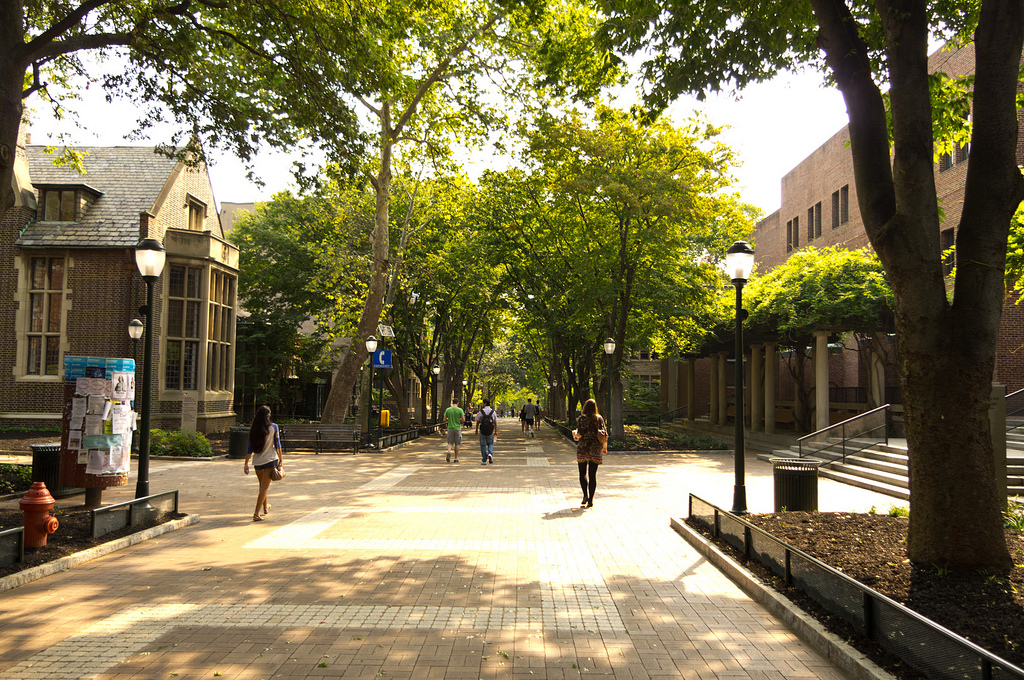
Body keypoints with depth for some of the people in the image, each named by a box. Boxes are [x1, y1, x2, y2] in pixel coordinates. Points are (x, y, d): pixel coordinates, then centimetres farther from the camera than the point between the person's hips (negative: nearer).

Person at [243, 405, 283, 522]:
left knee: (262, 485, 22)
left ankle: (265, 507, 41)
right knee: (264, 487, 0)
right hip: (270, 460, -4)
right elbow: (277, 445, -5)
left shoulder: (254, 429, -1)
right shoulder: (273, 427, -8)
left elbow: (250, 448, 0)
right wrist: (281, 460, 4)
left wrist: (246, 464, 4)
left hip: (257, 462, 4)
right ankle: (256, 513, -8)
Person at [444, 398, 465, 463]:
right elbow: (463, 419, -8)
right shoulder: (460, 410, -6)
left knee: (450, 443, 9)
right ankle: (456, 458, 12)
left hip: (450, 428, 1)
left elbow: (445, 419, 1)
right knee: (457, 443, 9)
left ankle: (449, 452, -21)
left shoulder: (447, 410, -1)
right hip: (457, 428, -1)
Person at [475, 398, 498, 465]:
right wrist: (496, 431, 8)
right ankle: (490, 454, -10)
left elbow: (477, 422, 0)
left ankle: (484, 461, 7)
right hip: (490, 431, 2)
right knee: (490, 444, 19)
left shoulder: (480, 412, -6)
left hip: (482, 431, -2)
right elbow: (495, 422, 2)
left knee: (483, 445, 8)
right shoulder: (493, 412, 1)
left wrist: (477, 430, 14)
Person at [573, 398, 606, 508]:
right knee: (592, 474, 5)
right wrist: (604, 447, 12)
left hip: (583, 448, -2)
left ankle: (585, 495, -8)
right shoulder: (599, 418, 3)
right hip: (595, 449, 2)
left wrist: (574, 433, 9)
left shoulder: (581, 419, -6)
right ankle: (590, 500, 3)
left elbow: (580, 434, -13)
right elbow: (604, 434, 0)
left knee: (582, 473, 10)